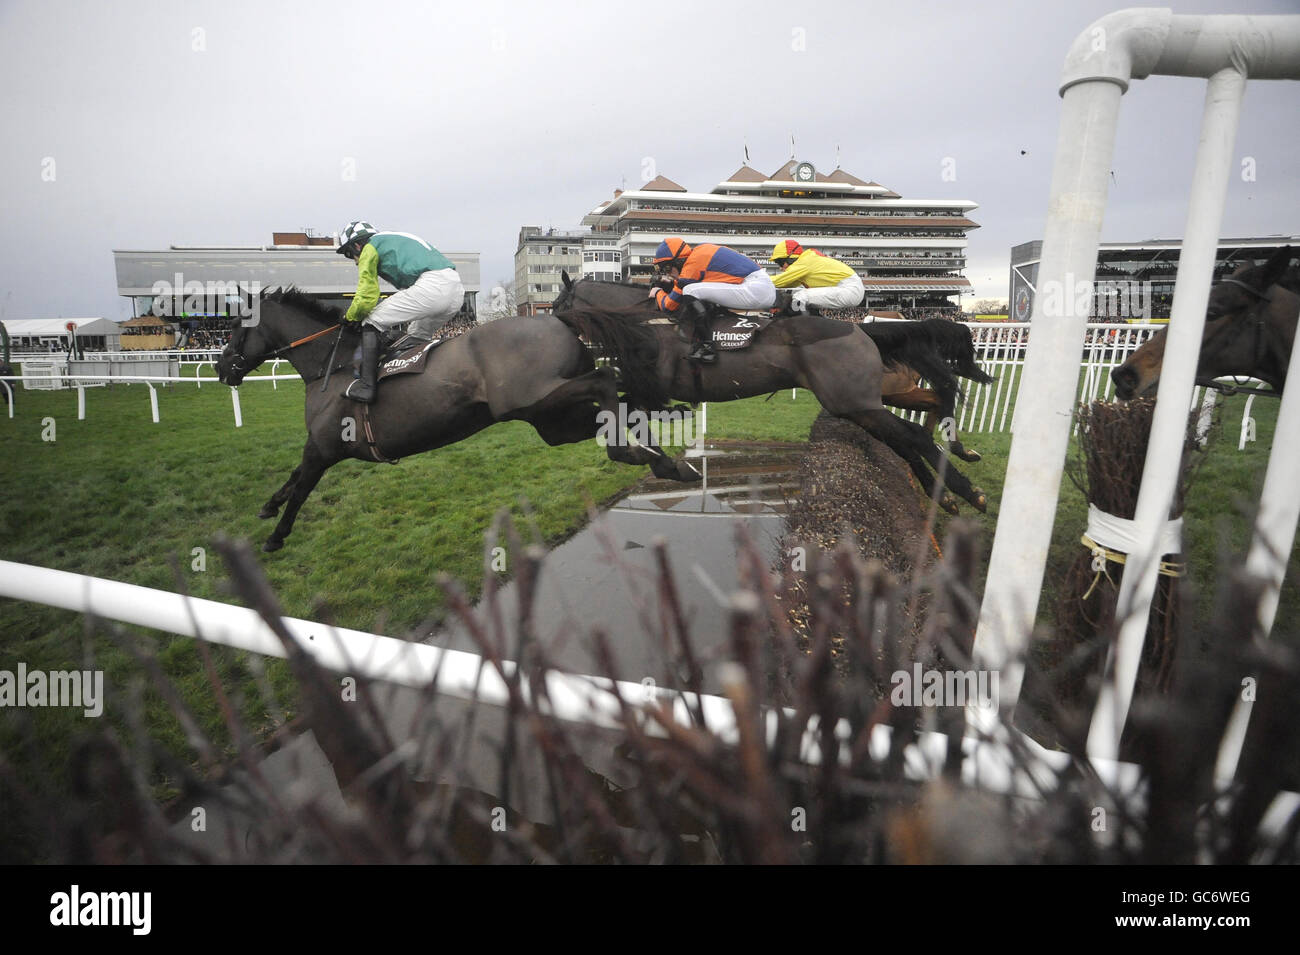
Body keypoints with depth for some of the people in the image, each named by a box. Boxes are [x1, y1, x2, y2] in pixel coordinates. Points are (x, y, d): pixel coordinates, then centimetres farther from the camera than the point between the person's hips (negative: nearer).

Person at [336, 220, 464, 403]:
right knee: (418, 336, 29)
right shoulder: (395, 239, 37)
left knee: (371, 321, 0)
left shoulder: (370, 247, 10)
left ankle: (366, 386, -7)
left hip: (431, 286, -9)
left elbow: (366, 298, 3)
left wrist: (349, 316, 21)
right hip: (458, 291, 9)